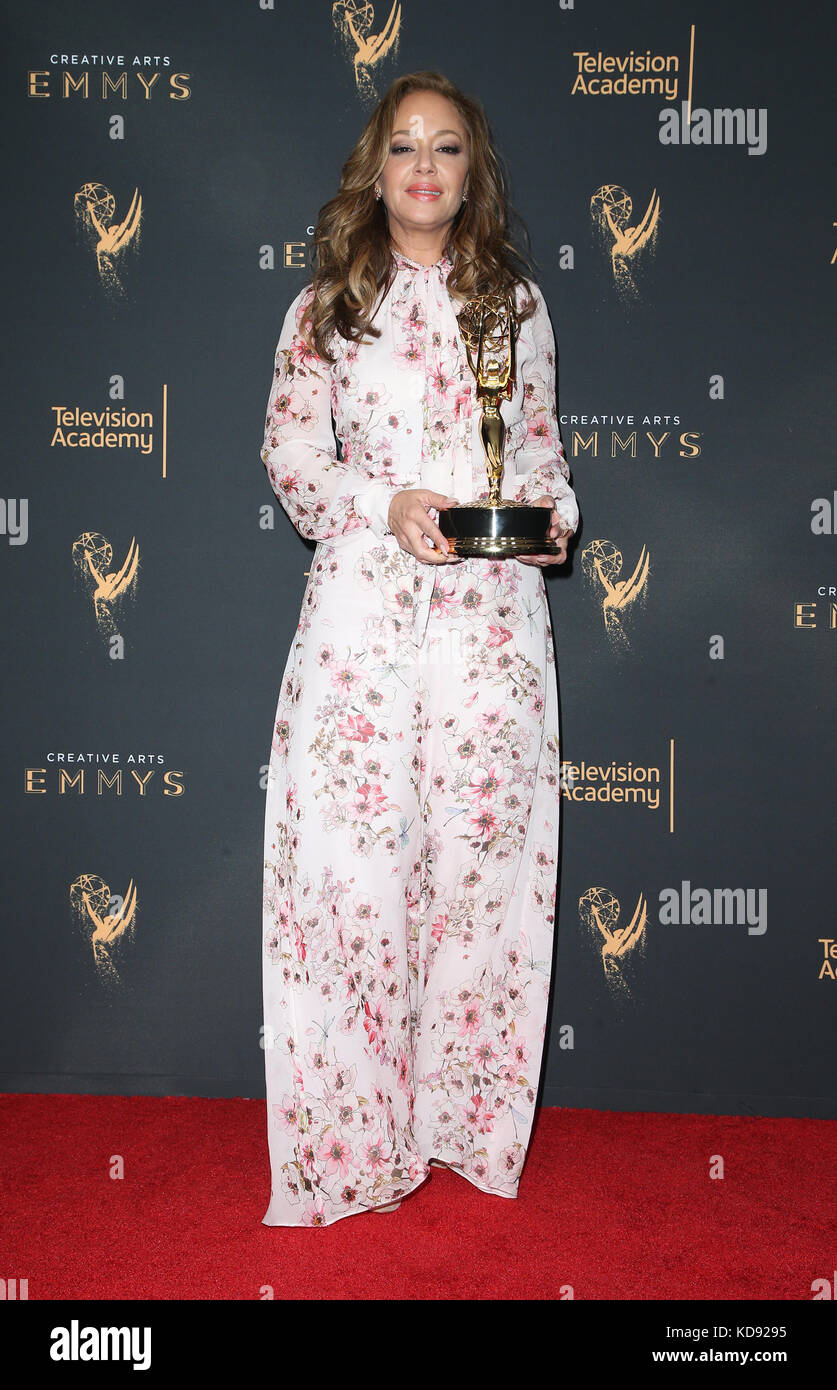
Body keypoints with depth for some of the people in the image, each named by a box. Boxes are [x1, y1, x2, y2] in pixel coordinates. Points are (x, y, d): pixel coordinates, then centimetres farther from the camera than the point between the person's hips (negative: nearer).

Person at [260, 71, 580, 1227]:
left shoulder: (516, 300, 14)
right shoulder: (327, 304, 8)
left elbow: (542, 441, 17)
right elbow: (291, 457, 4)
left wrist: (552, 508, -5)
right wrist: (386, 505, -13)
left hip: (495, 610, 2)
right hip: (365, 600, -1)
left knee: (487, 844, 2)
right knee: (353, 851, -4)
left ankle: (468, 1111, 19)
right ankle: (355, 1132, 12)